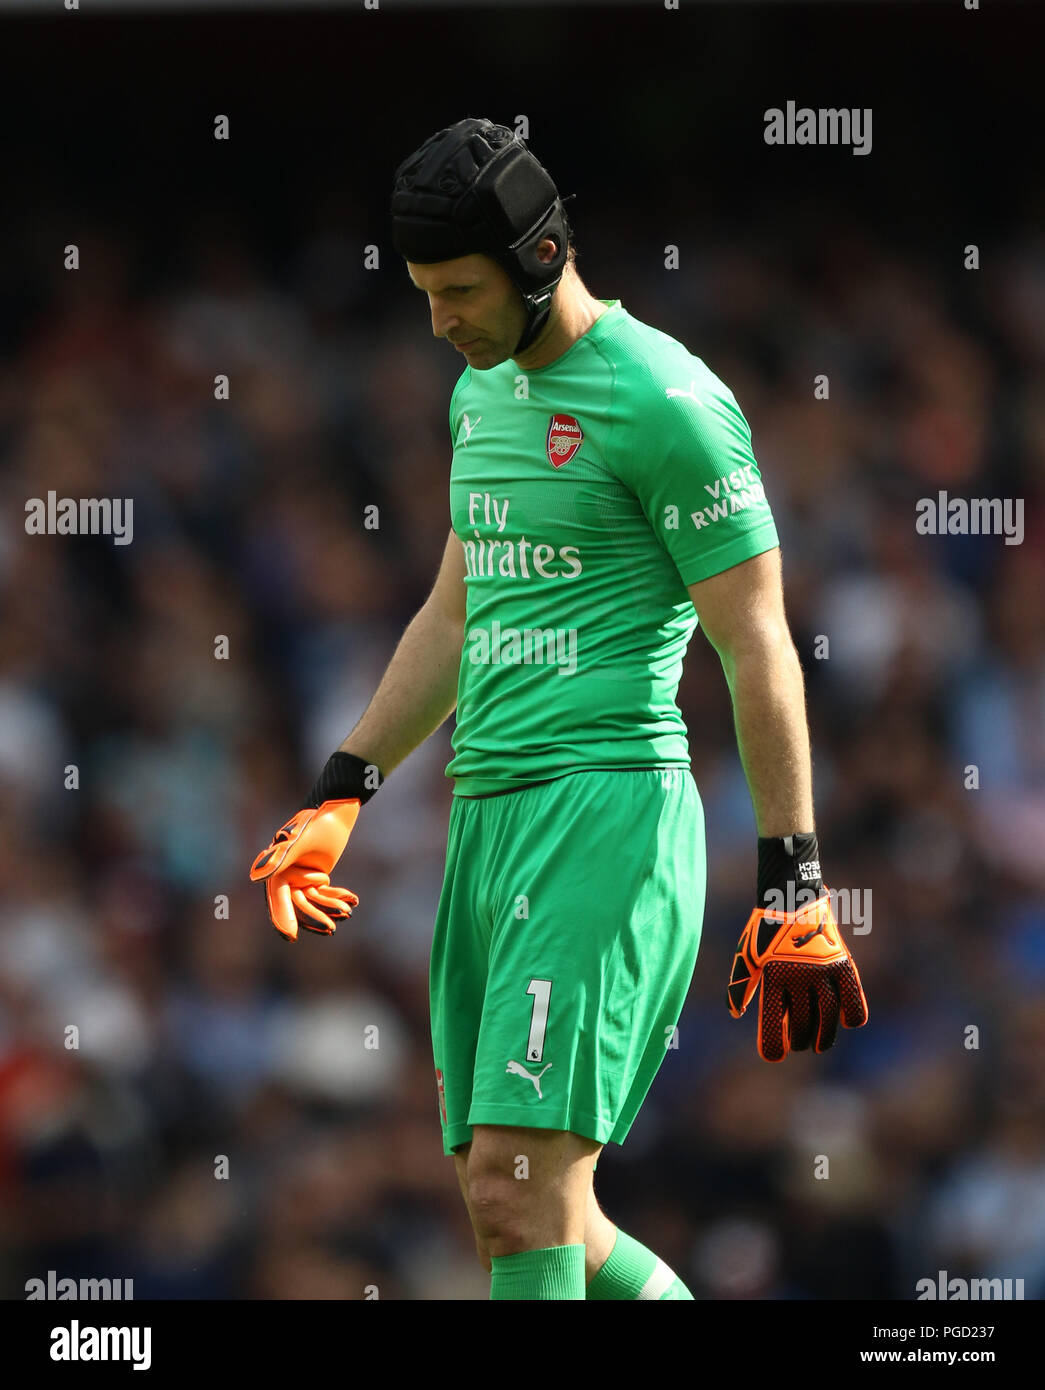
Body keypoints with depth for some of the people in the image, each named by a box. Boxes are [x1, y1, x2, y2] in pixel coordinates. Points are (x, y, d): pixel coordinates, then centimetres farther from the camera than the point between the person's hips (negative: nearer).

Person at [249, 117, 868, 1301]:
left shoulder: (662, 399, -9)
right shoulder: (485, 391, 18)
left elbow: (759, 648, -10)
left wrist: (792, 886, -12)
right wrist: (340, 793, 25)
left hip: (608, 807, -9)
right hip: (488, 809, 9)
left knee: (519, 1182, -17)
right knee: (516, 1219, 7)